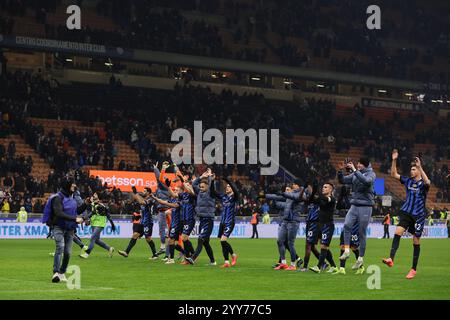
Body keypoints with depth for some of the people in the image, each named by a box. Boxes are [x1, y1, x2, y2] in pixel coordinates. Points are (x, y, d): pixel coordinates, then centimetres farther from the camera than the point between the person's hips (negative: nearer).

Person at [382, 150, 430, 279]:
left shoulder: (423, 184, -5)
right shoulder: (408, 181, 9)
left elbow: (427, 182, -30)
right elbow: (394, 174, 8)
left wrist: (420, 167, -35)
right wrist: (394, 161, -4)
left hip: (418, 215, -4)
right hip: (406, 212, 4)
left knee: (416, 242, 3)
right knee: (397, 232, -19)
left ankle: (414, 269, 12)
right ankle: (391, 259, -30)